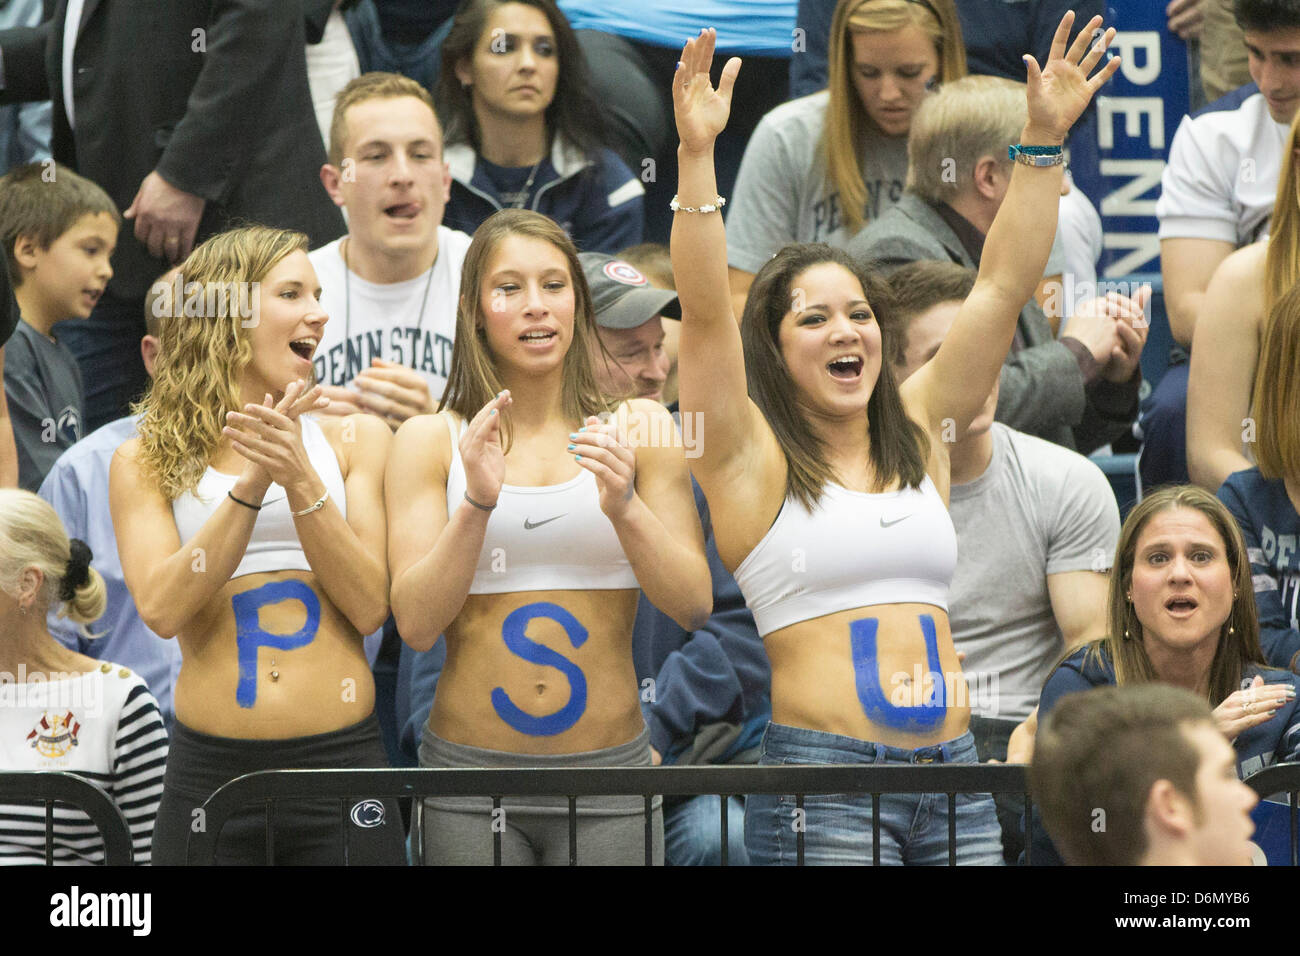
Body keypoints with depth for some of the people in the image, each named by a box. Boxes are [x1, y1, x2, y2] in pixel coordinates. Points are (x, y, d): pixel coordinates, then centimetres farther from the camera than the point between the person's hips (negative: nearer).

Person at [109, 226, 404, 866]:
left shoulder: (353, 438, 7)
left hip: (340, 764, 1)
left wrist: (301, 480, -13)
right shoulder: (144, 462, 6)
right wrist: (251, 483, -14)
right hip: (209, 771, -1)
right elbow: (162, 608, -8)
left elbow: (369, 608, -2)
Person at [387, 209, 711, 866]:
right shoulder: (429, 441, 4)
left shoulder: (638, 429, 5)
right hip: (472, 773, 0)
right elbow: (415, 625, -4)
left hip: (609, 774, 1)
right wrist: (478, 504, -17)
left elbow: (693, 607, 1)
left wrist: (624, 509, -15)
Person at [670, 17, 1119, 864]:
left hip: (954, 773, 5)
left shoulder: (918, 434, 15)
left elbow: (1002, 288, 12)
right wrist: (696, 156, -22)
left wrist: (1045, 141, 6)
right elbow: (705, 312, -12)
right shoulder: (753, 458, 2)